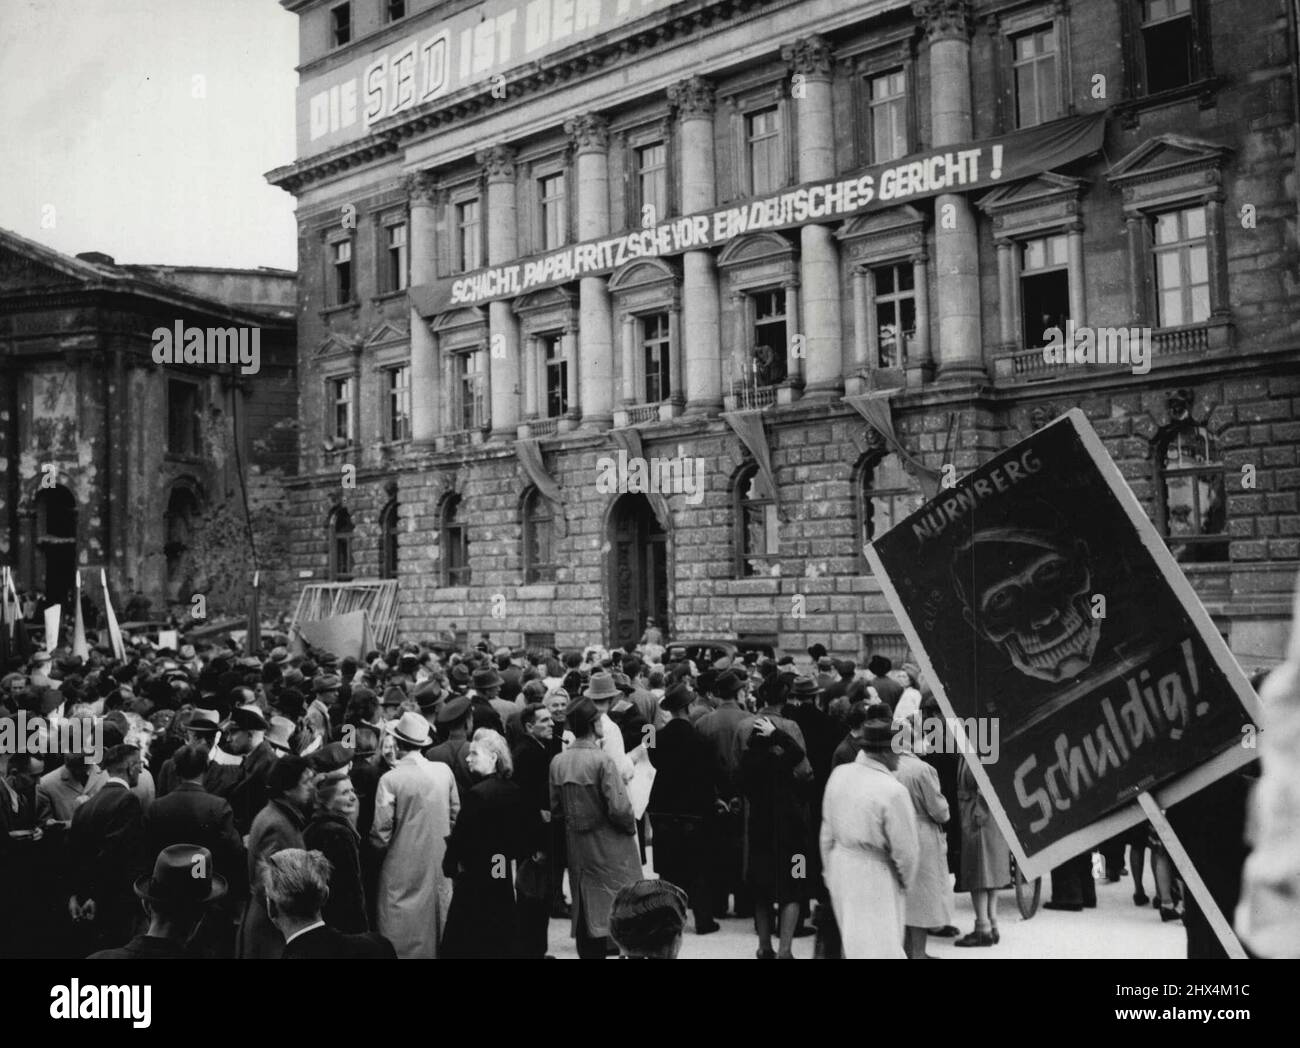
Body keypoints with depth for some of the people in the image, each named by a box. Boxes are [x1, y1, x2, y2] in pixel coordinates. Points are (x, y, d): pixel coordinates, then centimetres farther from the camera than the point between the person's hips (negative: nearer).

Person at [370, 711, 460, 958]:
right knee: (436, 925, 18)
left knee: (401, 940, 7)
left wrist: (376, 844, 8)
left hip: (403, 871, -4)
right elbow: (455, 816, 6)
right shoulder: (444, 771, -5)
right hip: (439, 864, 4)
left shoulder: (391, 779, -17)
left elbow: (381, 834, -13)